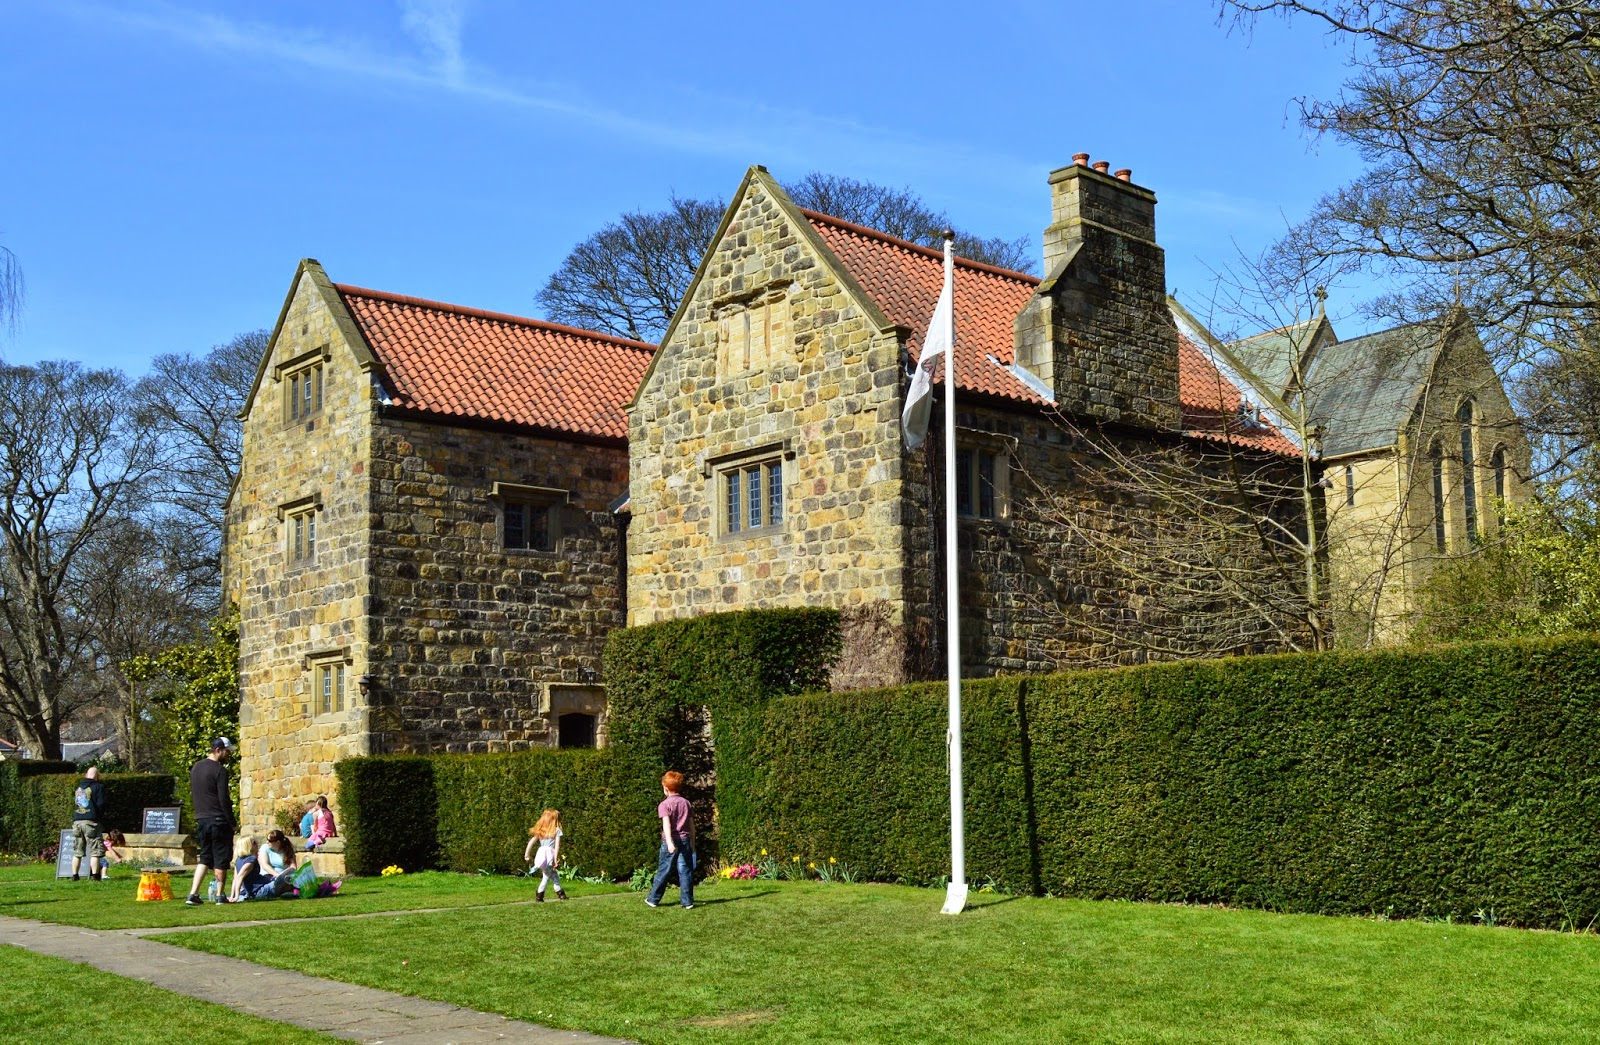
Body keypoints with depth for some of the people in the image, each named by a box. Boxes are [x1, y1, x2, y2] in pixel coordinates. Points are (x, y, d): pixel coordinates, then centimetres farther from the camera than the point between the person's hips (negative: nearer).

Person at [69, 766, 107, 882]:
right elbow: (101, 804, -10)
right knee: (95, 851, -2)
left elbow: (74, 803, 18)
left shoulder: (78, 787, 16)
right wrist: (101, 815, 8)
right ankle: (94, 875, -7)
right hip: (91, 822, -6)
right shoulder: (98, 787, -4)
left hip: (76, 821, 6)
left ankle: (74, 875, 12)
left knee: (77, 851, 12)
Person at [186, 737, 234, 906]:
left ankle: (193, 894, 1)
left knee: (204, 859, 12)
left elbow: (192, 795, 19)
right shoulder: (219, 770, -13)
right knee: (221, 859, 3)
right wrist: (231, 822, -10)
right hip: (218, 820, -7)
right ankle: (219, 896, 7)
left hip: (201, 820, 7)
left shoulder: (196, 768, 12)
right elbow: (224, 799, -16)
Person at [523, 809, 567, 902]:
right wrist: (556, 859, -11)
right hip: (550, 855, -6)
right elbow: (557, 845, -8)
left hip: (541, 855, 6)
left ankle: (559, 893, 25)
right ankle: (539, 897, 6)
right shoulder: (557, 830, 0)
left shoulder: (540, 830, 15)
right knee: (546, 876, 6)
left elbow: (531, 842, 11)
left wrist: (526, 855, 14)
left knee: (554, 874, 21)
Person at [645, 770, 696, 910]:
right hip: (685, 840, 3)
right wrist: (692, 843, 18)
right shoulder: (686, 803, 8)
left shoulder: (665, 805, -7)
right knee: (685, 872, 3)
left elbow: (666, 824, -20)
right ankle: (688, 902, 2)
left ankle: (653, 899, 16)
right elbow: (692, 825, 10)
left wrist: (669, 842, -30)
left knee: (663, 871, 5)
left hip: (670, 841, -3)